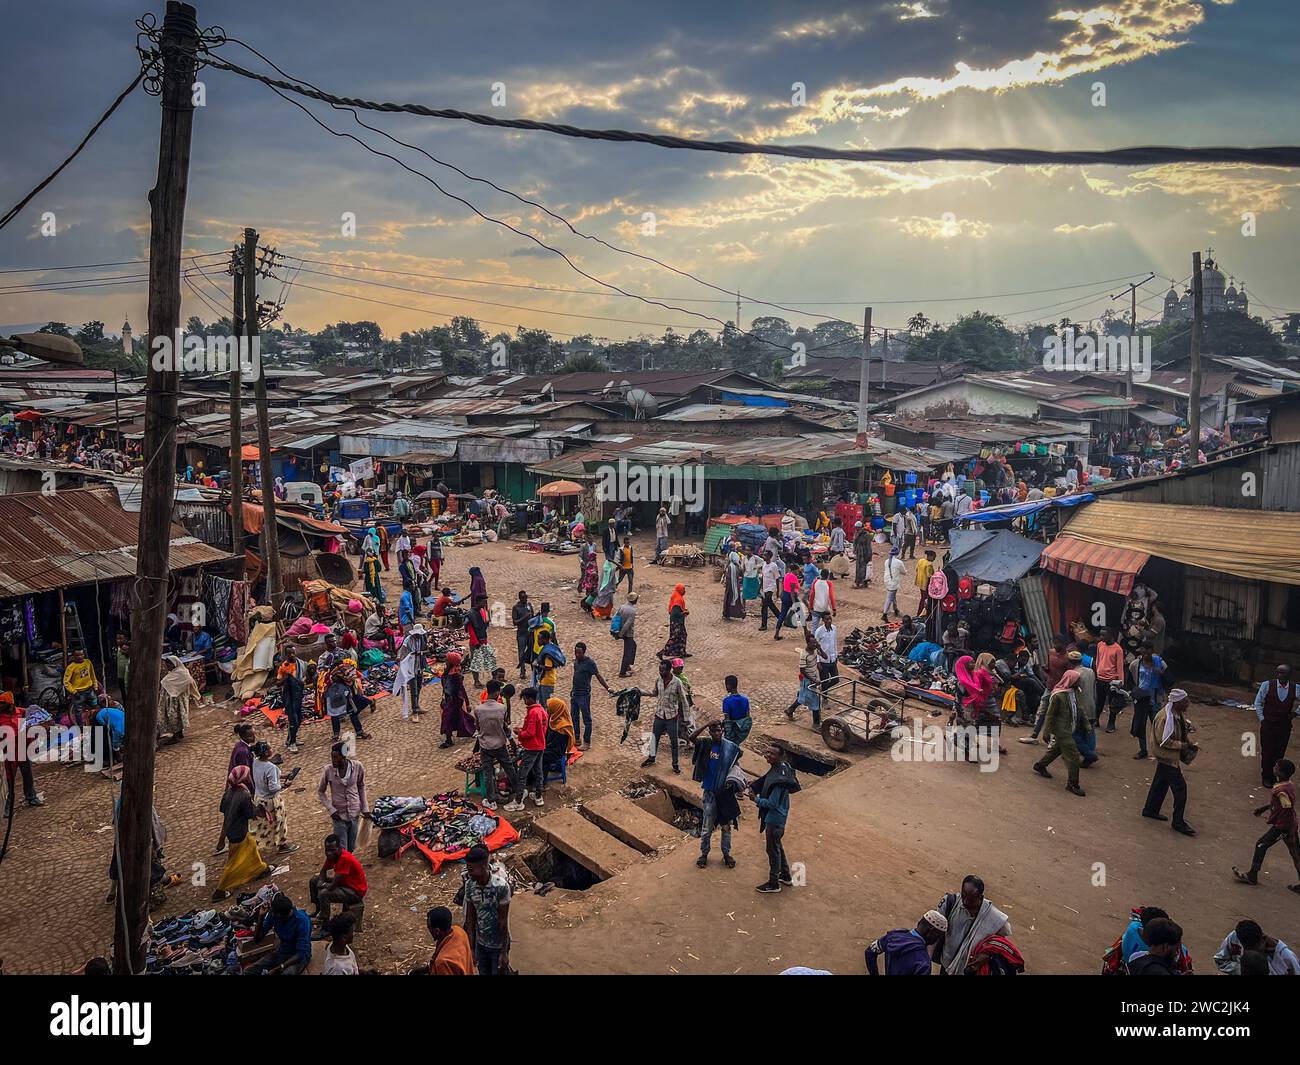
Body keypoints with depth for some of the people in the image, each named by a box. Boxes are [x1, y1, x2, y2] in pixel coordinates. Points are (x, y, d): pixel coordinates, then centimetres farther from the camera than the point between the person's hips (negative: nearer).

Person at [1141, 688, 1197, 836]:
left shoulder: (1179, 713, -1)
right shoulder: (1164, 718, -28)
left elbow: (1184, 723, 19)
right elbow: (1163, 741, -25)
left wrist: (1189, 726, -3)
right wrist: (1184, 745, -23)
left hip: (1174, 756, 10)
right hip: (1168, 757, -10)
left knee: (1161, 783, 21)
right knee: (1180, 788, -6)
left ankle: (1150, 810, 36)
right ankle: (1179, 822, 4)